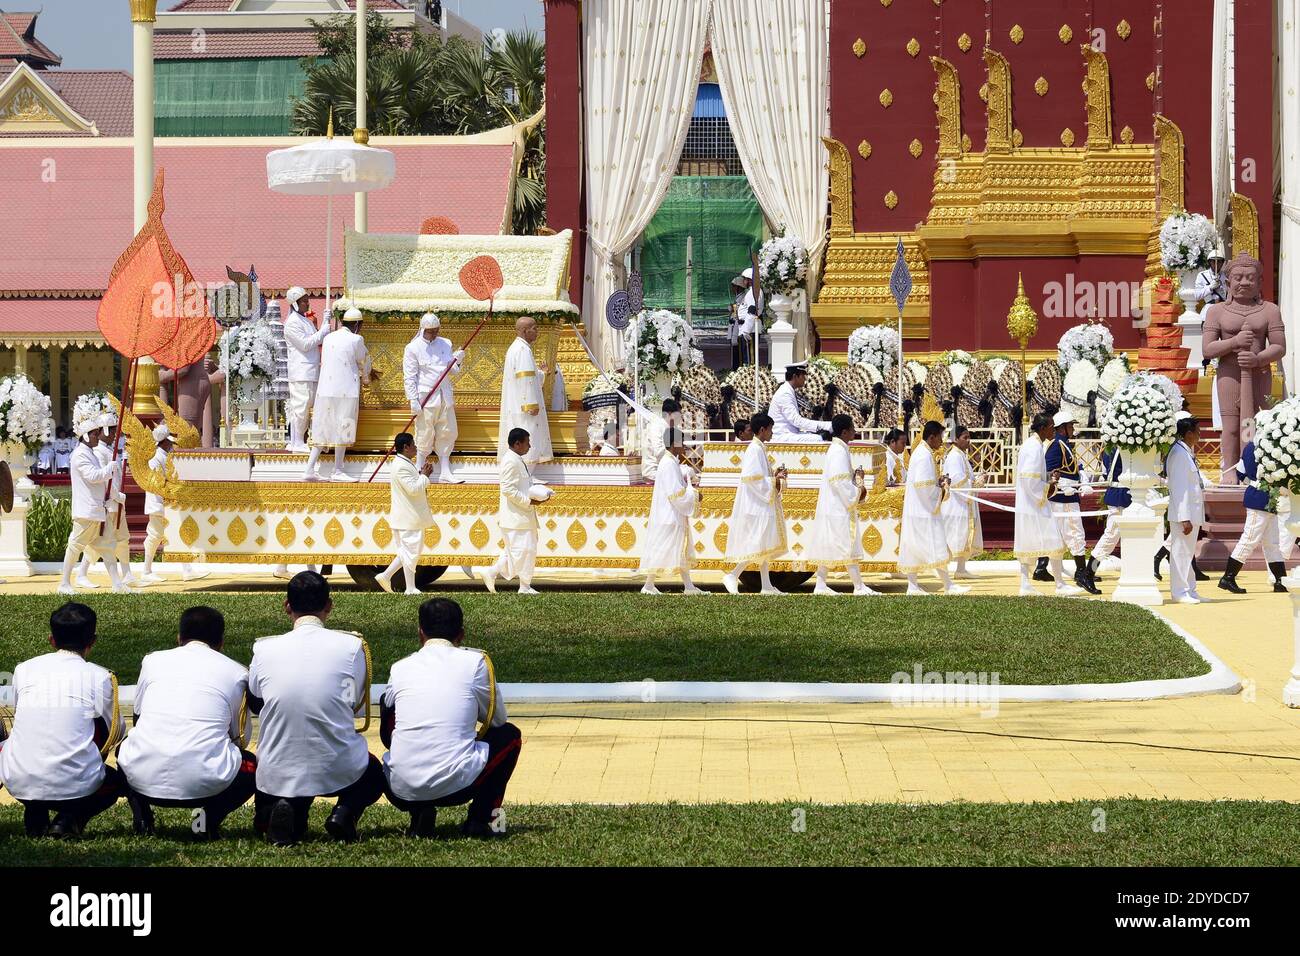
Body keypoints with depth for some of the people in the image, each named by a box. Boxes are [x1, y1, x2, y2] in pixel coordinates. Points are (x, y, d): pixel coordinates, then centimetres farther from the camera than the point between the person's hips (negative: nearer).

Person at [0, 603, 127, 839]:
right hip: (73, 788, -3)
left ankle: (35, 819, 15)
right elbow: (116, 732, 14)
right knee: (118, 779, 30)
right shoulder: (99, 677, 2)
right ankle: (70, 819, 1)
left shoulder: (23, 670, 9)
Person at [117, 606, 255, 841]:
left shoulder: (153, 660, 17)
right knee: (253, 765, 29)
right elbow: (240, 738, 21)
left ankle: (141, 813, 11)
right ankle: (210, 816, 3)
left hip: (144, 779, 2)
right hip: (204, 784, -2)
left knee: (125, 749, 37)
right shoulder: (236, 672, 12)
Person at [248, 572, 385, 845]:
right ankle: (344, 811, 0)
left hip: (277, 773, 1)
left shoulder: (264, 649, -1)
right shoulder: (351, 645, -6)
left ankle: (277, 811, -4)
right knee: (373, 774, 34)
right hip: (337, 770, -1)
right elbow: (359, 707, 6)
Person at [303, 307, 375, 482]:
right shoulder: (356, 340, -7)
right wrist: (366, 377, 33)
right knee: (343, 428, 3)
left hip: (325, 390, 6)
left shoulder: (329, 338, 11)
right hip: (346, 390, -6)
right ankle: (337, 471, 6)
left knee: (322, 429, 10)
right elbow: (364, 361, 9)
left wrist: (367, 372, 36)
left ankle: (309, 469, 6)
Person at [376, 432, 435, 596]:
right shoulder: (402, 466, -20)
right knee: (411, 550, -4)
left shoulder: (406, 463, 14)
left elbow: (414, 483, 22)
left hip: (411, 515, 10)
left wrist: (422, 473, 7)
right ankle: (410, 589, 2)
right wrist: (424, 475, -12)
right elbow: (413, 489, -25)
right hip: (409, 518, -10)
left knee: (408, 551, 16)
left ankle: (385, 576, 16)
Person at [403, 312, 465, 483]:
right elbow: (409, 376, -6)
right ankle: (419, 473, 7)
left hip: (445, 397, 5)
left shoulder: (446, 344, 11)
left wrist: (458, 361, -6)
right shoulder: (413, 348, -3)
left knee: (447, 434, 5)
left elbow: (453, 373, 15)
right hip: (426, 398, -5)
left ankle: (445, 472, 12)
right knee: (425, 436, -2)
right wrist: (413, 400, -13)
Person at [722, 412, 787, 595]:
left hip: (763, 505, 10)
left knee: (764, 546, 9)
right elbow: (751, 477, -22)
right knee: (759, 543, -11)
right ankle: (733, 576, -8)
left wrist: (774, 475, 7)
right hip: (756, 505, -10)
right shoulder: (755, 449, -15)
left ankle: (766, 585, 9)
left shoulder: (759, 448, 14)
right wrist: (774, 480, -16)